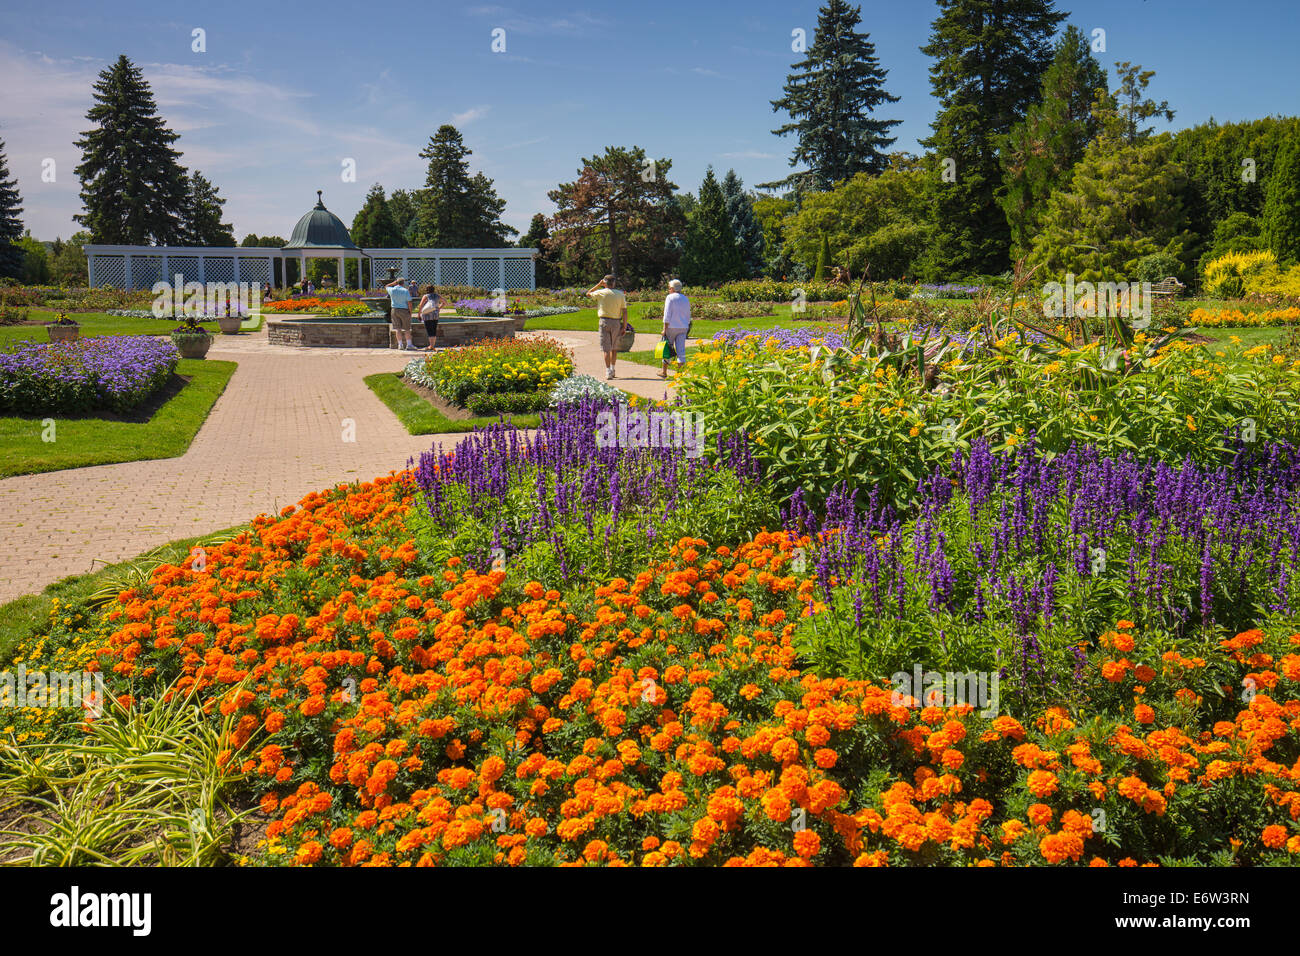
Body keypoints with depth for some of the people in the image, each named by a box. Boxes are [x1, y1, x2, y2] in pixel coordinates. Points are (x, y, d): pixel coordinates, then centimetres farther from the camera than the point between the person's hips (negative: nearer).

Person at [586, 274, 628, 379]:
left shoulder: (601, 293, -3)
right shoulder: (620, 294, 2)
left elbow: (588, 293, 17)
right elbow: (624, 312, 1)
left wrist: (599, 285, 19)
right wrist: (624, 326, 5)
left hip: (605, 322, -2)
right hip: (616, 322, 2)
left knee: (606, 348, -1)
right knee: (614, 348, 16)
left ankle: (608, 371, -7)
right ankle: (613, 370, 23)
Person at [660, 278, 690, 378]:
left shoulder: (670, 297, -7)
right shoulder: (686, 299, 11)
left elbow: (667, 315, -12)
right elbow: (688, 316, 14)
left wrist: (665, 329, -11)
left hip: (672, 327, -4)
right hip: (683, 328, 5)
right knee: (681, 350, 0)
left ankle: (664, 372, 17)